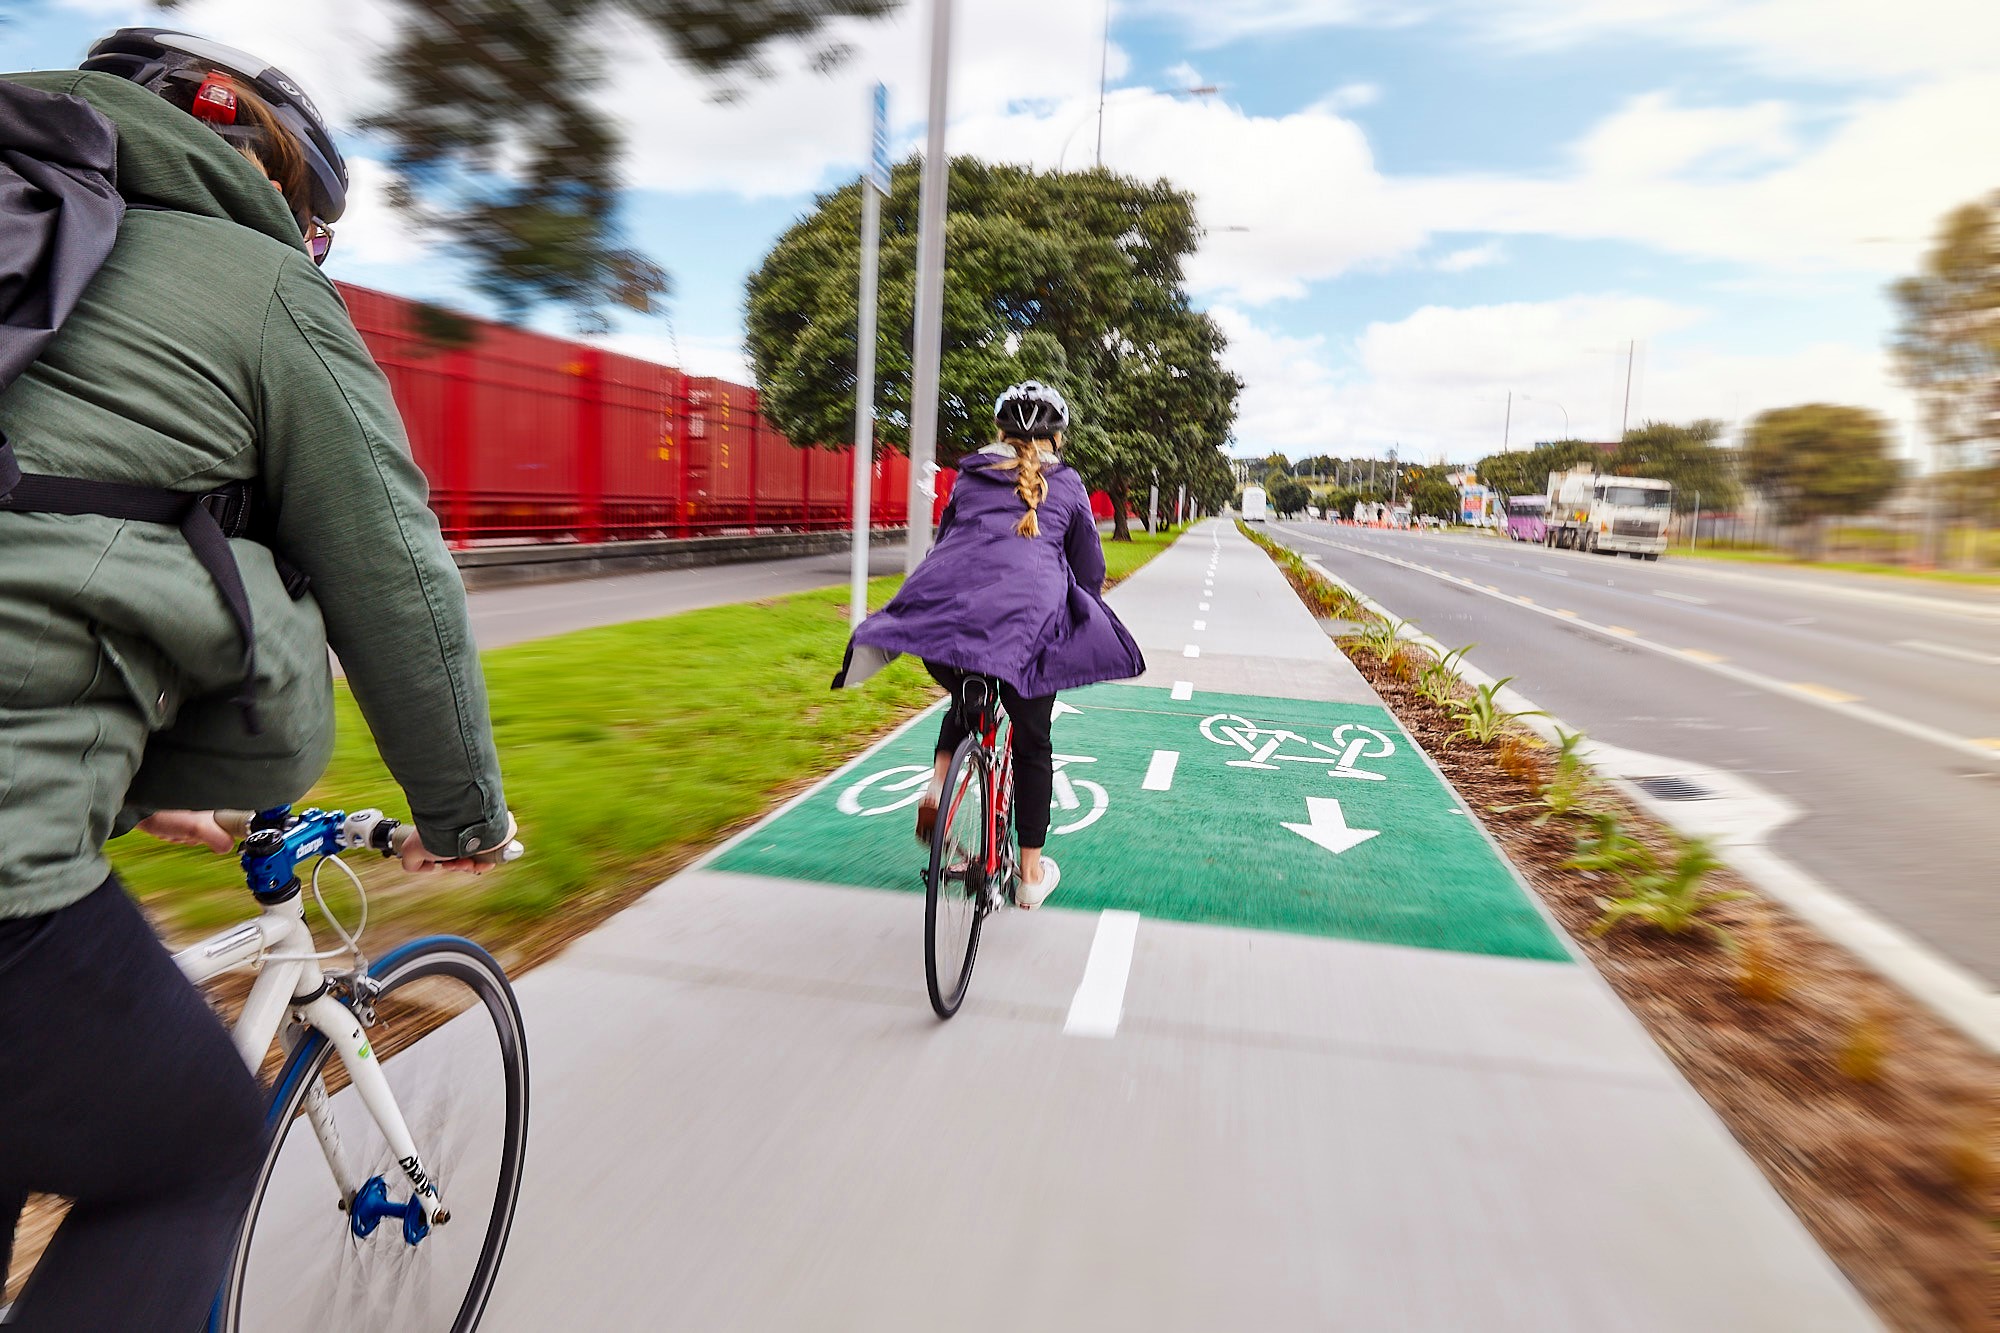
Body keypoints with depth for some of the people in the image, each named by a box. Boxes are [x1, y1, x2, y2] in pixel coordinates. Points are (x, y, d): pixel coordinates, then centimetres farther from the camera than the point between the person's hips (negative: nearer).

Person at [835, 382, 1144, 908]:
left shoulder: (969, 475, 23)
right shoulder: (1067, 484, 18)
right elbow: (1090, 570, 20)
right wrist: (1083, 619, 37)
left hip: (945, 606, 2)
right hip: (1029, 617, -2)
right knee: (1032, 744, 15)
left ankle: (938, 786, 7)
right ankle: (1031, 873, 25)